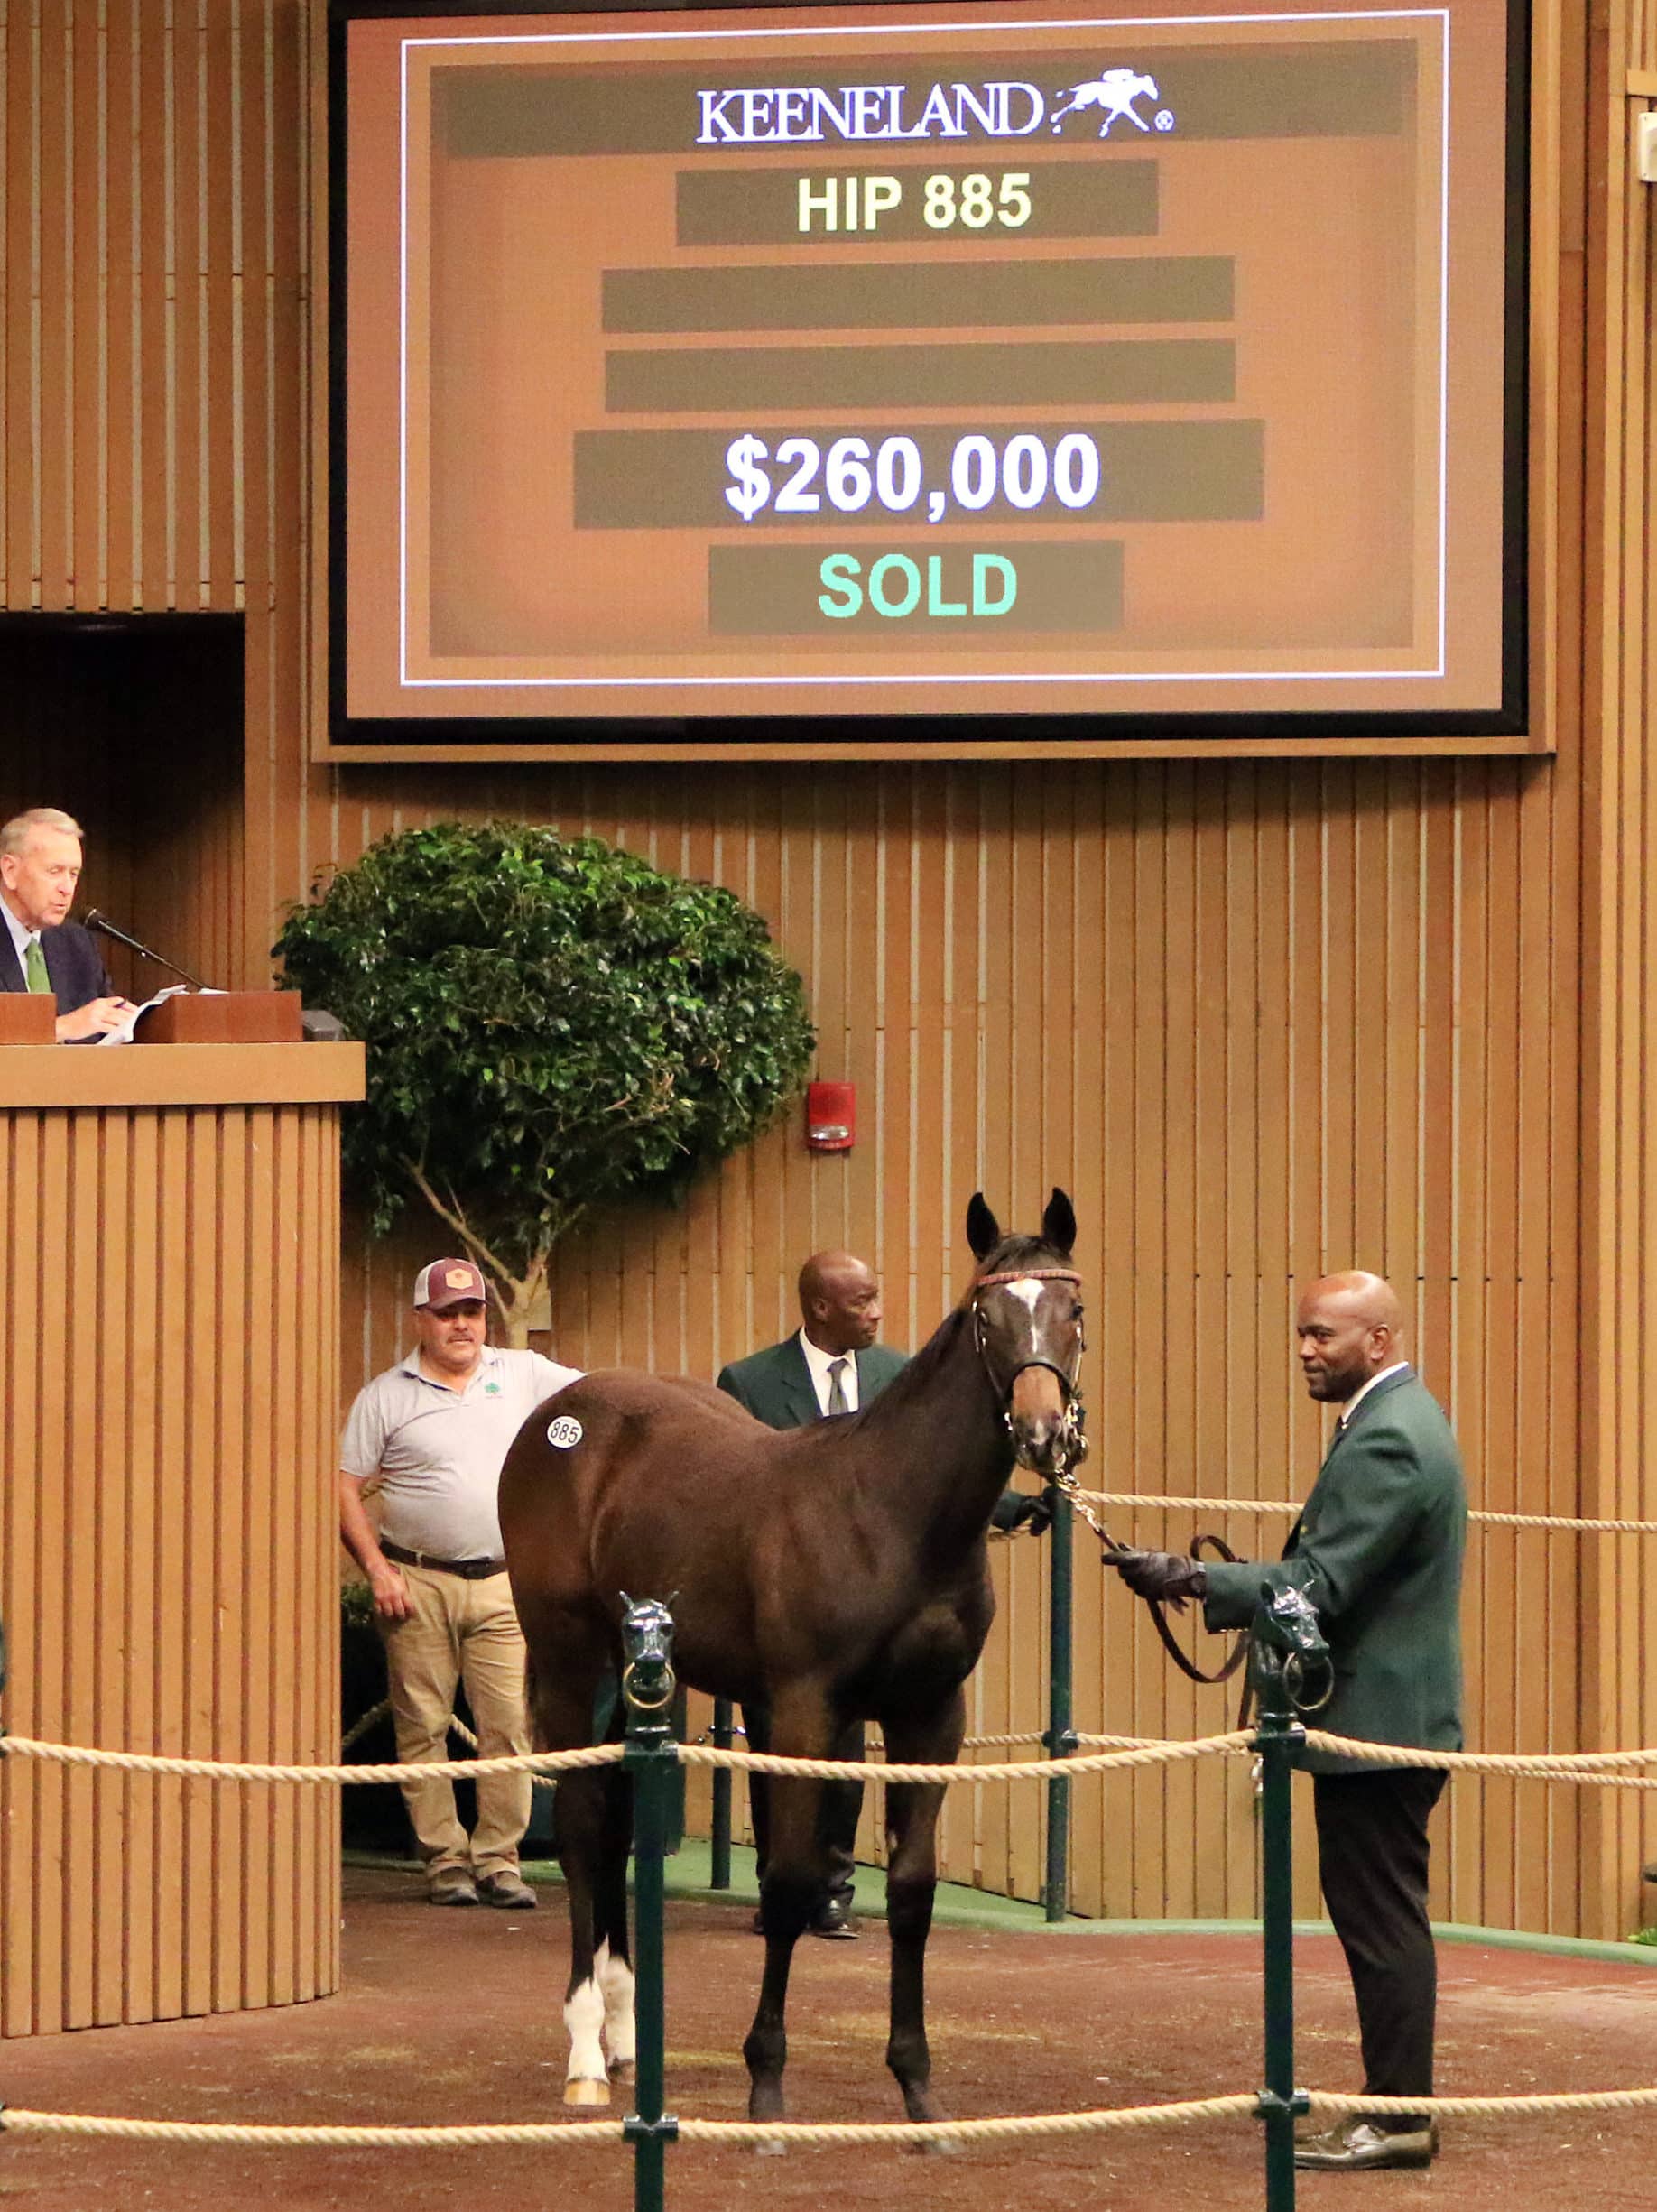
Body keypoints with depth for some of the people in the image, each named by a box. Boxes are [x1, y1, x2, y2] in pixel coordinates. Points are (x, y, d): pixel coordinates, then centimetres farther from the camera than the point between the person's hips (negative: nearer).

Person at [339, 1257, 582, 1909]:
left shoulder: (523, 1375, 9)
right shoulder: (387, 1396, 2)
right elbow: (344, 1486, 1)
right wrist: (376, 1569, -7)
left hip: (502, 1584, 1)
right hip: (417, 1584, -1)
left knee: (510, 1726, -4)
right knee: (422, 1727, 0)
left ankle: (498, 1860, 2)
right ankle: (444, 1860, 8)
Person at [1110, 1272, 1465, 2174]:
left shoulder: (1386, 1440, -20)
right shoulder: (1401, 1420, 15)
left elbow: (1320, 1583, -25)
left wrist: (1192, 1581, -27)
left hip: (1377, 1719, -11)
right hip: (1392, 1714, 11)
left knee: (1380, 1919, -6)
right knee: (1382, 1919, 15)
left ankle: (1397, 2115, -1)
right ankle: (1397, 2103, 20)